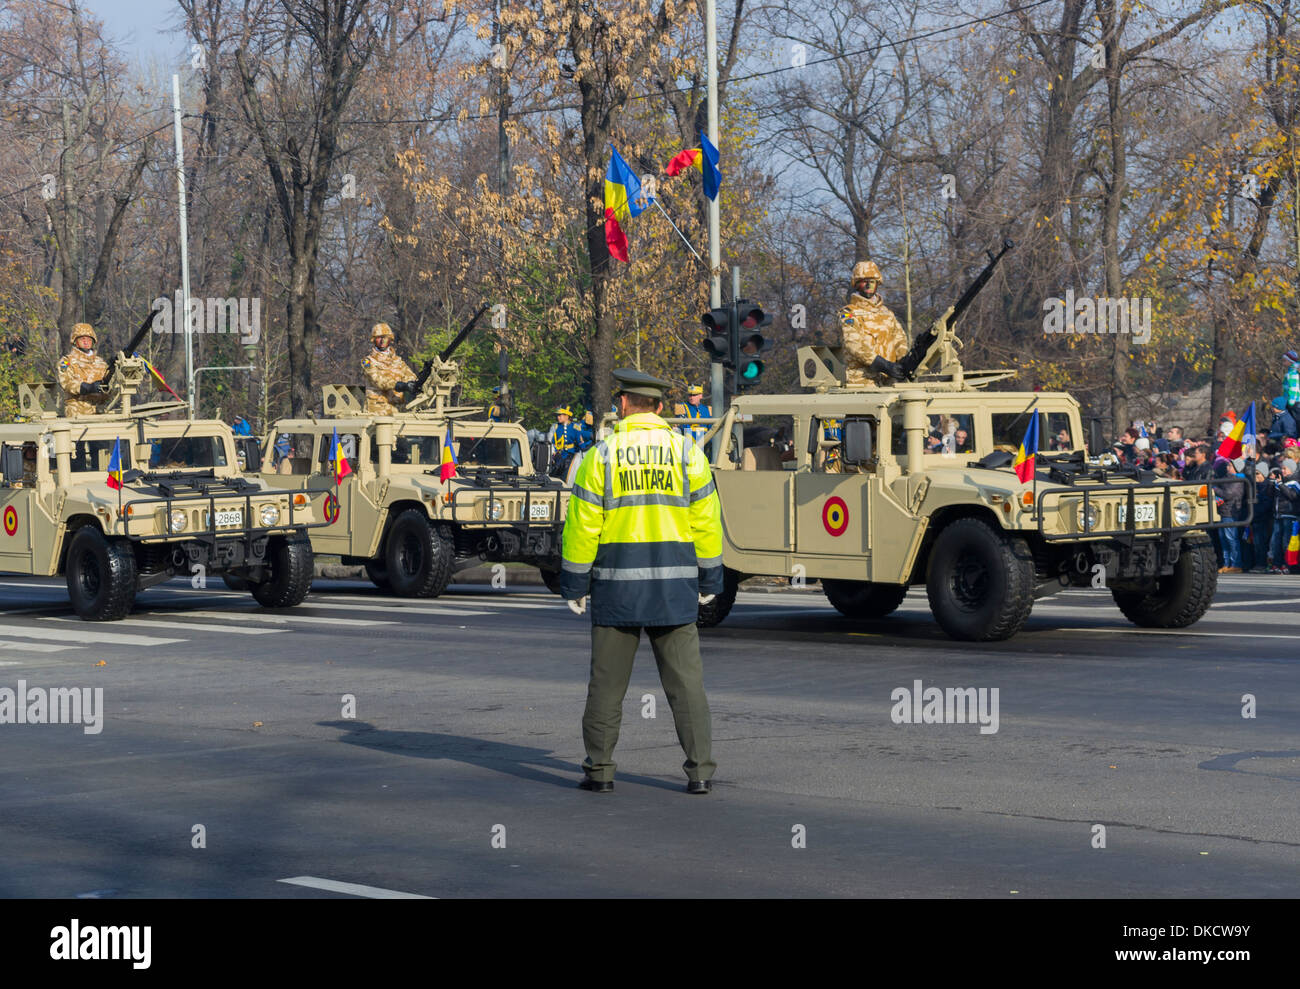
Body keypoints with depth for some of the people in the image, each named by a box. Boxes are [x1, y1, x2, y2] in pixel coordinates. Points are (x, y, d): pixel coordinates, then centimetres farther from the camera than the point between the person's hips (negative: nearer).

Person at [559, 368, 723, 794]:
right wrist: (709, 579, 11)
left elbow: (582, 526, -3)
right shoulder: (687, 452, 2)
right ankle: (700, 770, 0)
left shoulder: (602, 455, -3)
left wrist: (574, 584, 4)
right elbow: (706, 522, 3)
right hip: (674, 584, 1)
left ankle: (599, 770, 11)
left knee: (607, 680, 7)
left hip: (617, 584, -1)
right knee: (685, 680, 4)